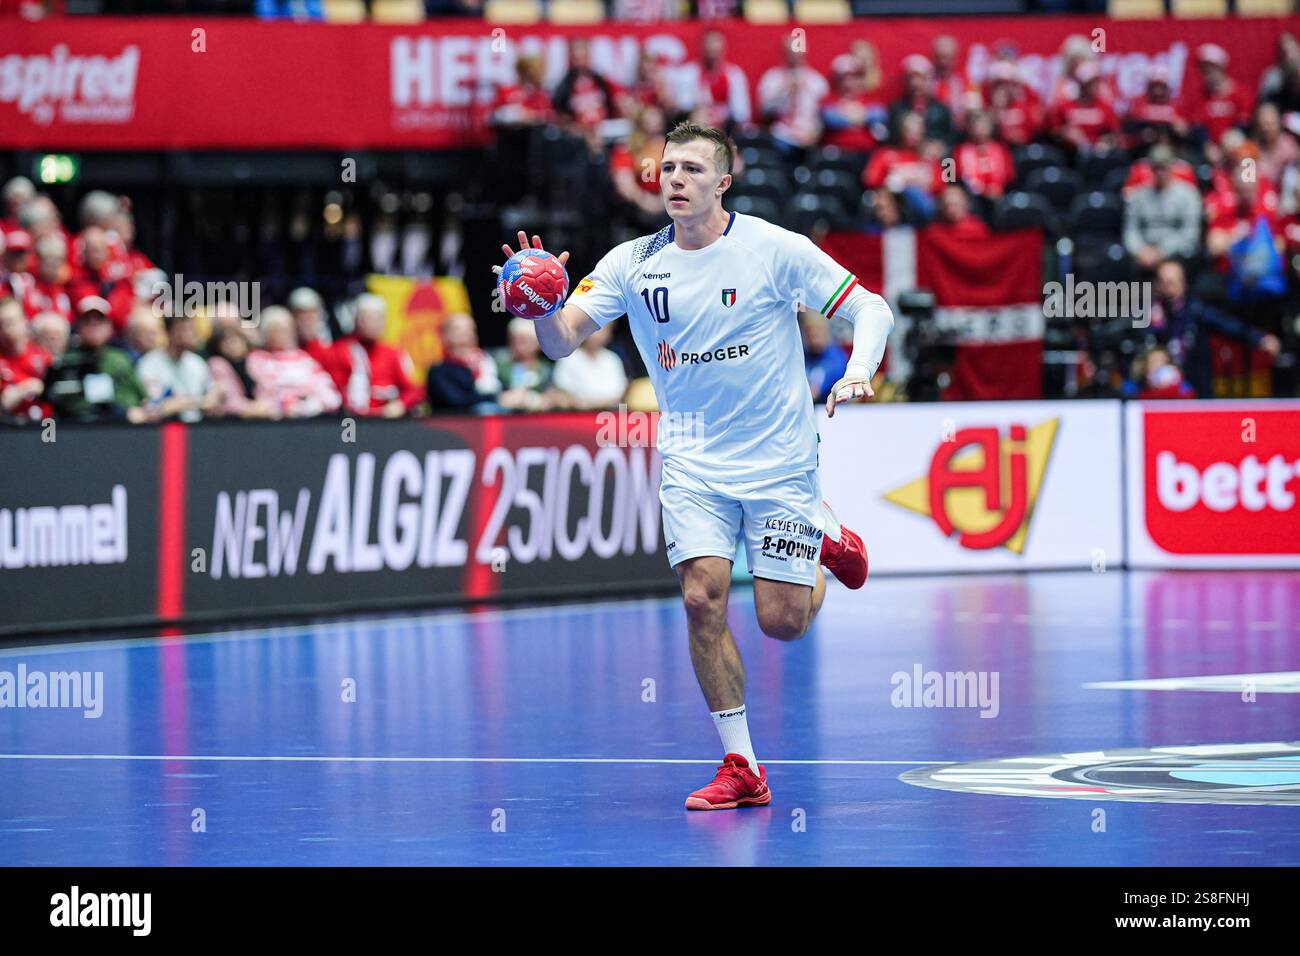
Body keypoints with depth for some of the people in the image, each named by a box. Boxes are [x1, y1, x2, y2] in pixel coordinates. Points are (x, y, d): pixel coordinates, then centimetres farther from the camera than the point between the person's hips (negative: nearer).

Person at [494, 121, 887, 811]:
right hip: (692, 463, 2)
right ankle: (741, 770, -5)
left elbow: (871, 308, -6)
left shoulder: (773, 248, -10)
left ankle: (826, 541, 32)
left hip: (778, 461, -2)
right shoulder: (634, 263, -2)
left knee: (781, 623, -3)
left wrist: (859, 372, -25)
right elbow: (562, 340, -11)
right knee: (703, 597, -16)